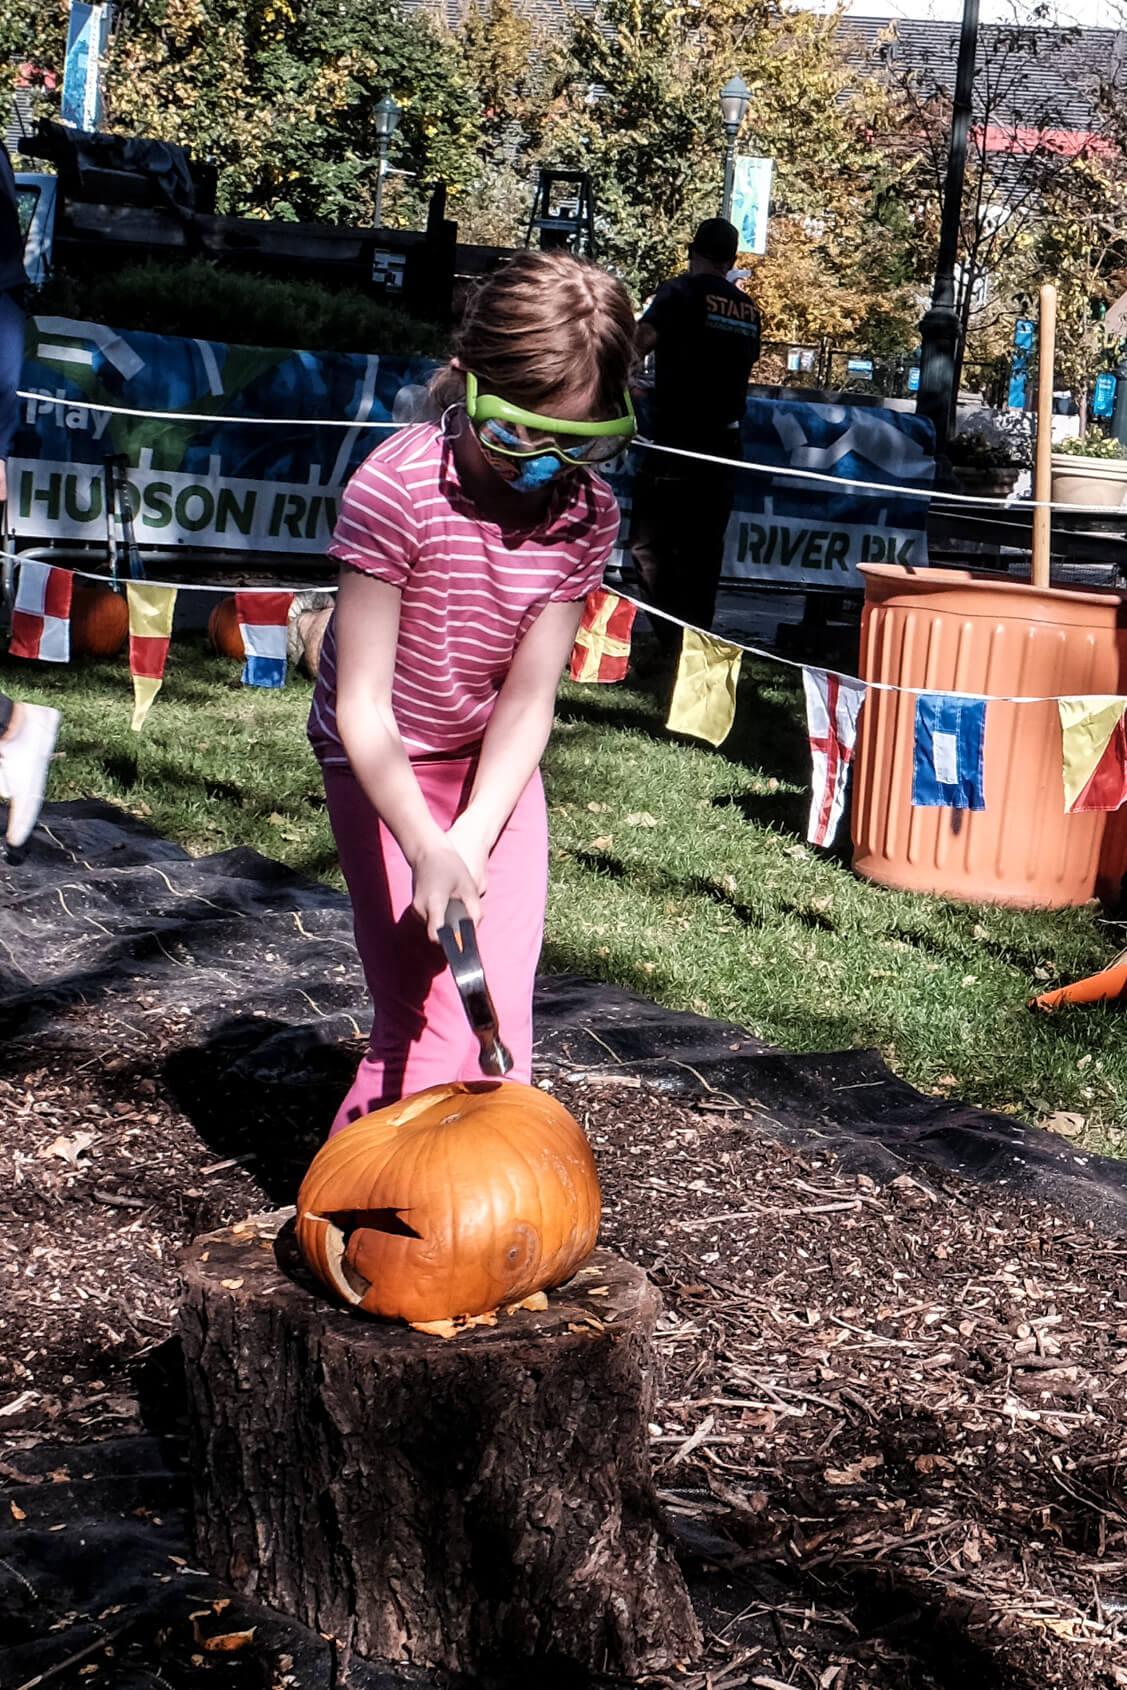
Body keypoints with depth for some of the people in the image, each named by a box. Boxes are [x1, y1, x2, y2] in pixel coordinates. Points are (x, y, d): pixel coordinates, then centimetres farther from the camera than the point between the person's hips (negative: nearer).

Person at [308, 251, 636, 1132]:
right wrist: (426, 849, -35)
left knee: (502, 1017, 2)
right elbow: (363, 705, -26)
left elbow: (528, 701, -13)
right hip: (384, 761, -4)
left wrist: (471, 840, -25)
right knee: (427, 1030, -9)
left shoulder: (588, 511, -15)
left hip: (496, 761, 4)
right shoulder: (396, 488, -28)